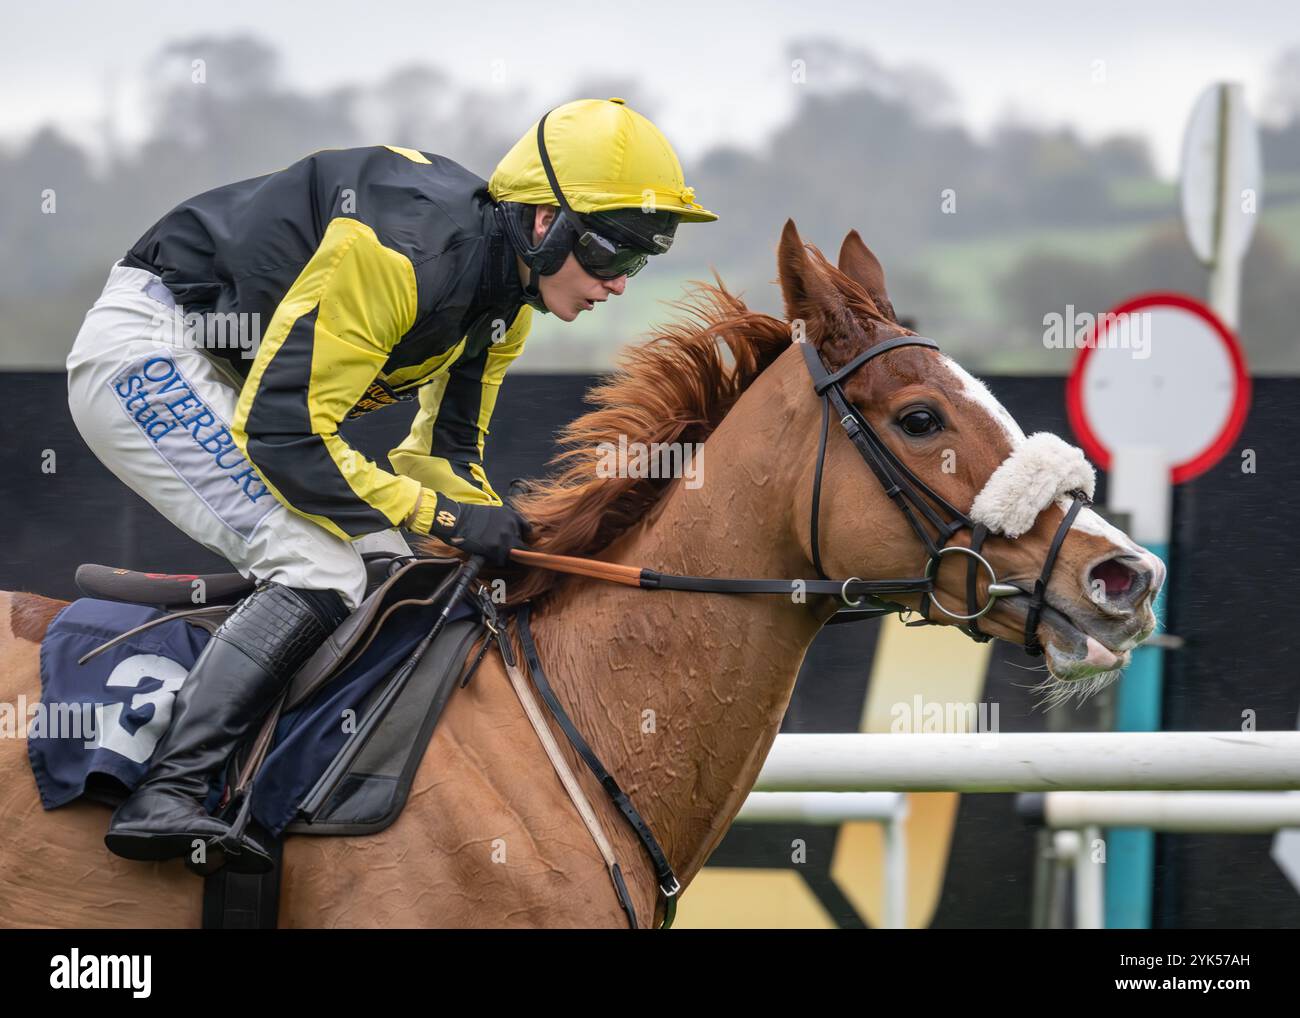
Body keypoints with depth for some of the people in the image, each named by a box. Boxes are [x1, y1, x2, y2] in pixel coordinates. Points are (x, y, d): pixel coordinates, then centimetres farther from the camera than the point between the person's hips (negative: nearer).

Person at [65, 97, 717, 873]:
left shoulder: (509, 299, 1)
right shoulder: (408, 247, -29)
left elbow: (446, 452, 13)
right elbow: (283, 431, -29)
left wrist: (502, 537, -6)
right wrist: (438, 514, -24)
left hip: (230, 385, 10)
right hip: (146, 348, -10)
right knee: (320, 570, -22)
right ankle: (166, 794, -26)